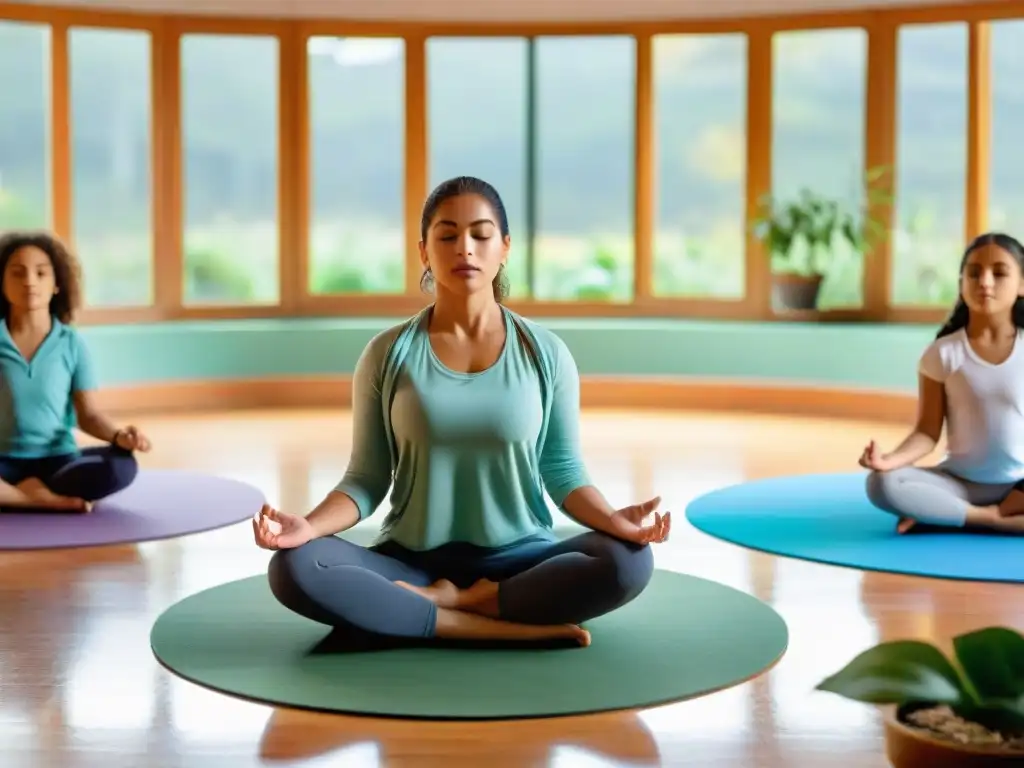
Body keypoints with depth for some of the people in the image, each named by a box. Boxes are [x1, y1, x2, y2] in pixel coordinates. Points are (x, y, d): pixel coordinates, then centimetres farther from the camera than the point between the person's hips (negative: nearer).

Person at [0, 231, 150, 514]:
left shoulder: (71, 343, 3)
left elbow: (88, 414, 1)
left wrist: (118, 435, -20)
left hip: (57, 460, 1)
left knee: (120, 467, -29)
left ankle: (25, 494, -20)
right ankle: (53, 499, -26)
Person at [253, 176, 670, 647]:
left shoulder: (546, 353, 2)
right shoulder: (387, 355, 2)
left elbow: (563, 472, 3)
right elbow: (367, 478, 2)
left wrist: (614, 520, -18)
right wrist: (309, 526, -17)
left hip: (519, 561, 0)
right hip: (413, 562, 1)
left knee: (627, 563, -29)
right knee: (295, 568, -29)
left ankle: (443, 604, -17)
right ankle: (517, 627, -27)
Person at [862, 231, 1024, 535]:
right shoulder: (942, 353, -3)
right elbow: (928, 432, -6)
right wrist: (890, 459, -25)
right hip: (960, 482, -1)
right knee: (882, 484, -28)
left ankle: (942, 516, -22)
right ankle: (991, 517, -22)